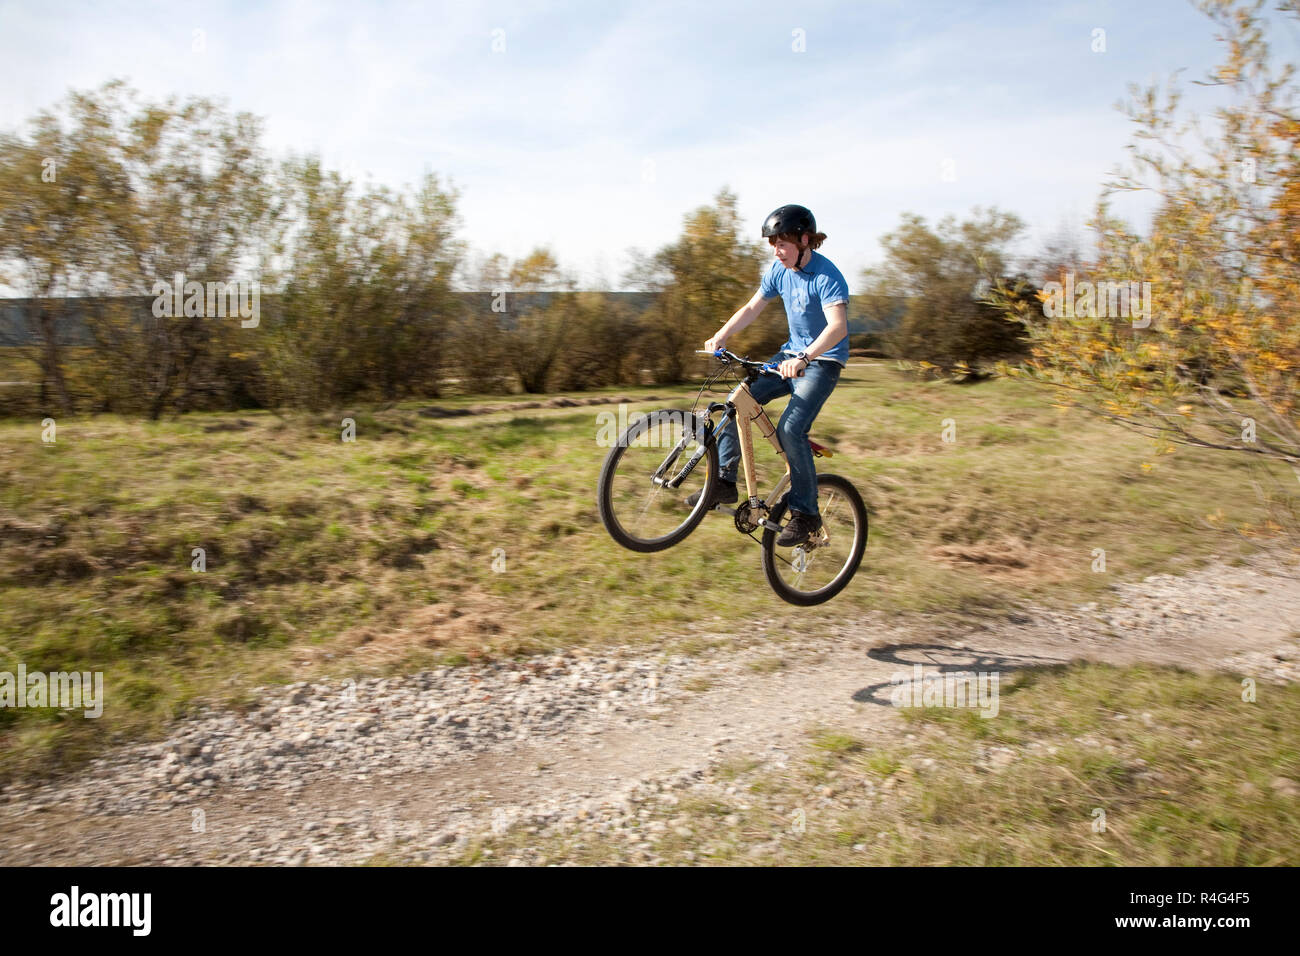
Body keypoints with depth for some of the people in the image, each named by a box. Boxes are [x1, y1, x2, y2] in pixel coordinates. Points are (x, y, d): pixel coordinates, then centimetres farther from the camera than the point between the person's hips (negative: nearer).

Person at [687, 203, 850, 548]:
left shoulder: (827, 276, -21)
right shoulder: (780, 269, 2)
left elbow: (838, 327, -35)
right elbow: (753, 307, 10)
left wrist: (804, 358, -50)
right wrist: (720, 336, -5)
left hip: (823, 360, -7)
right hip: (793, 354, 7)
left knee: (790, 429, -23)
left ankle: (806, 513, -11)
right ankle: (724, 481, 1)